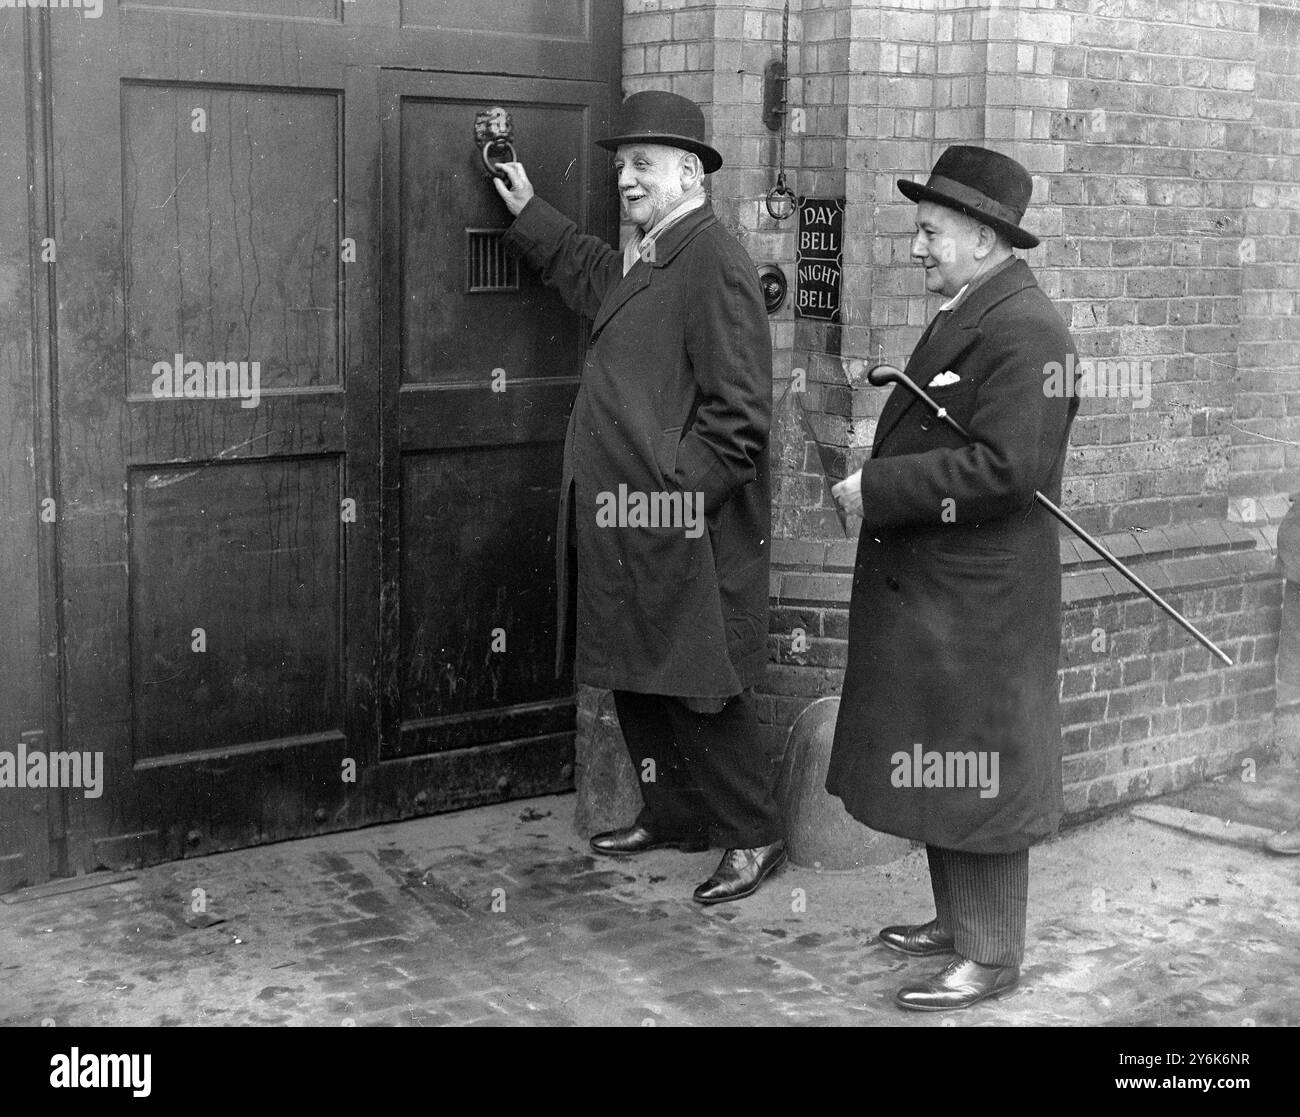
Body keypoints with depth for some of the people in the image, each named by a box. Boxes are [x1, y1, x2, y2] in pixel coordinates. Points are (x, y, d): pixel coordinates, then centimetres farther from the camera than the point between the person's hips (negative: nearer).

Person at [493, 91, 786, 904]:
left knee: (701, 693, -1)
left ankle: (754, 837, 12)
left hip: (683, 532, -10)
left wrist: (679, 494, -21)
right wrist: (528, 213, 34)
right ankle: (674, 816, 33)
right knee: (637, 683, 18)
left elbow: (738, 410, -20)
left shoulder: (715, 264, -15)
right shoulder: (642, 260, 14)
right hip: (624, 527, 10)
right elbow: (592, 273, 39)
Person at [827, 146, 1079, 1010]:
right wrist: (874, 475, 3)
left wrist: (878, 489, -21)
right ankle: (958, 920, 33)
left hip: (978, 607, -10)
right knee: (939, 766, 18)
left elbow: (1005, 468, -26)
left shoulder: (1024, 329, -18)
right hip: (924, 592, 10)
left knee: (974, 772, 1)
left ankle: (992, 956, 14)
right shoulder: (964, 316, 14)